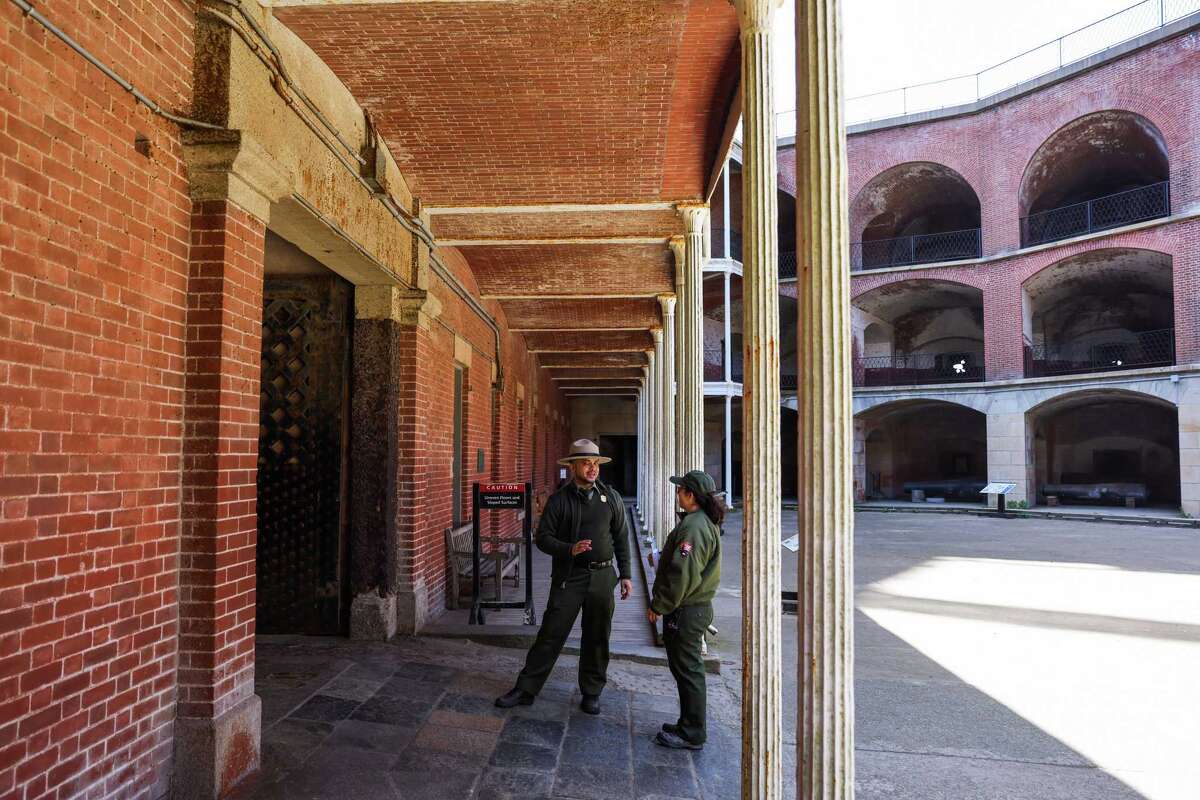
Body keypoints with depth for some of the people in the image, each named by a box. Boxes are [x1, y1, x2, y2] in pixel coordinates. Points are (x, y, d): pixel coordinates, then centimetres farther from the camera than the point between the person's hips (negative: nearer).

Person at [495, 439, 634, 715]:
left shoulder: (611, 498, 5)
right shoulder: (559, 500, -3)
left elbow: (621, 538, 10)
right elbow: (543, 537, -4)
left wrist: (625, 574, 6)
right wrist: (570, 549, -21)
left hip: (602, 576, 2)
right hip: (569, 577, -2)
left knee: (597, 638, 10)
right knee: (550, 634, -1)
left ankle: (592, 693, 25)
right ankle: (526, 689, 11)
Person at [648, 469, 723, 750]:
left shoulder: (693, 527, -22)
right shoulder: (706, 523, 12)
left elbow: (682, 574, -25)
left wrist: (658, 606, -15)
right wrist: (662, 603, 20)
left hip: (686, 612, -10)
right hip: (698, 607, 10)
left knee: (687, 671, 0)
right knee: (686, 669, 19)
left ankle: (692, 734, 11)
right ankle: (689, 726, 30)